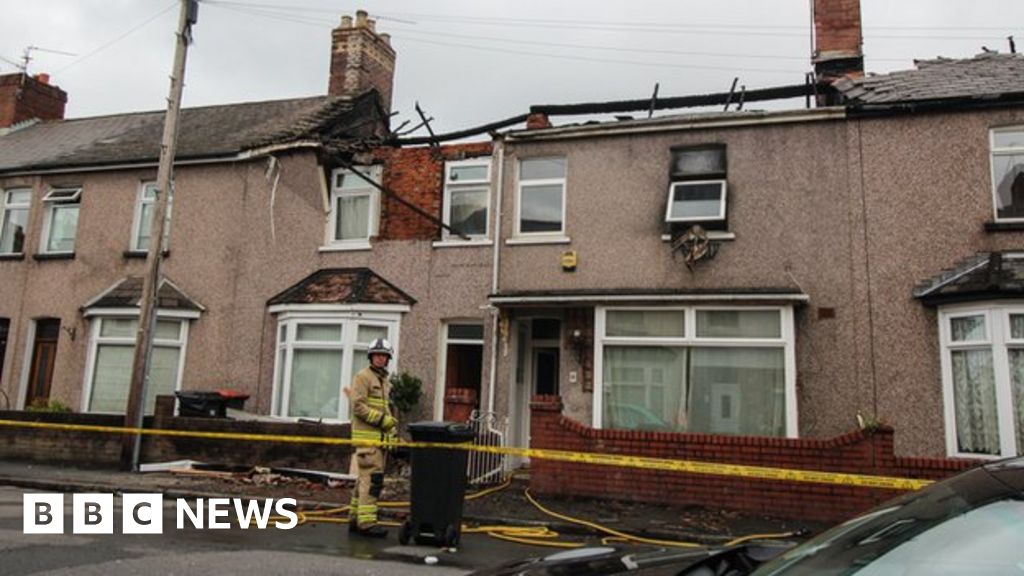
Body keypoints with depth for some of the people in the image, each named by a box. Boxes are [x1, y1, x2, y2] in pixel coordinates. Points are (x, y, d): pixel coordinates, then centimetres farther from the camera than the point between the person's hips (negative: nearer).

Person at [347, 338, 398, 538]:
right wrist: (382, 419, -19)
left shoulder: (384, 381, 21)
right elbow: (358, 406, -16)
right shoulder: (362, 377, -7)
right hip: (366, 436, -9)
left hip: (380, 436, 9)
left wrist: (392, 430, 15)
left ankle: (355, 518, 19)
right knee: (372, 478, -13)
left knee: (364, 478, 12)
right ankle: (366, 522, -11)